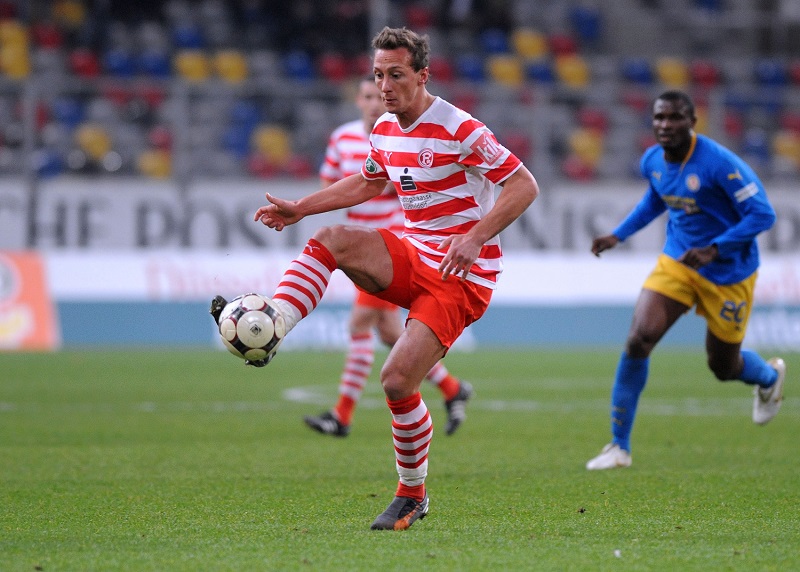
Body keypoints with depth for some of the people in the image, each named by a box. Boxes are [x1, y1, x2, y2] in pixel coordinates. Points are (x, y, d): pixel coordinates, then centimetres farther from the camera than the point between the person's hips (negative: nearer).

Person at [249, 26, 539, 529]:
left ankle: (413, 494, 3)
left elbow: (524, 185, -17)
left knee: (398, 381, -16)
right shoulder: (385, 130, 7)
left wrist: (476, 238, -28)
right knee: (329, 240, -16)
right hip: (412, 256, 7)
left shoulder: (458, 129, -17)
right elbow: (368, 183, 28)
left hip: (462, 277, -7)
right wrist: (299, 209, 20)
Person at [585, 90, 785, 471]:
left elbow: (762, 214, -23)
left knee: (723, 366, 10)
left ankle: (769, 376, 50)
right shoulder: (652, 161, -4)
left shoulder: (719, 163, -25)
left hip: (728, 272, -4)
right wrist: (619, 235, 9)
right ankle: (619, 446, -7)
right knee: (638, 339, -17)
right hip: (676, 264, 4)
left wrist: (713, 249, -31)